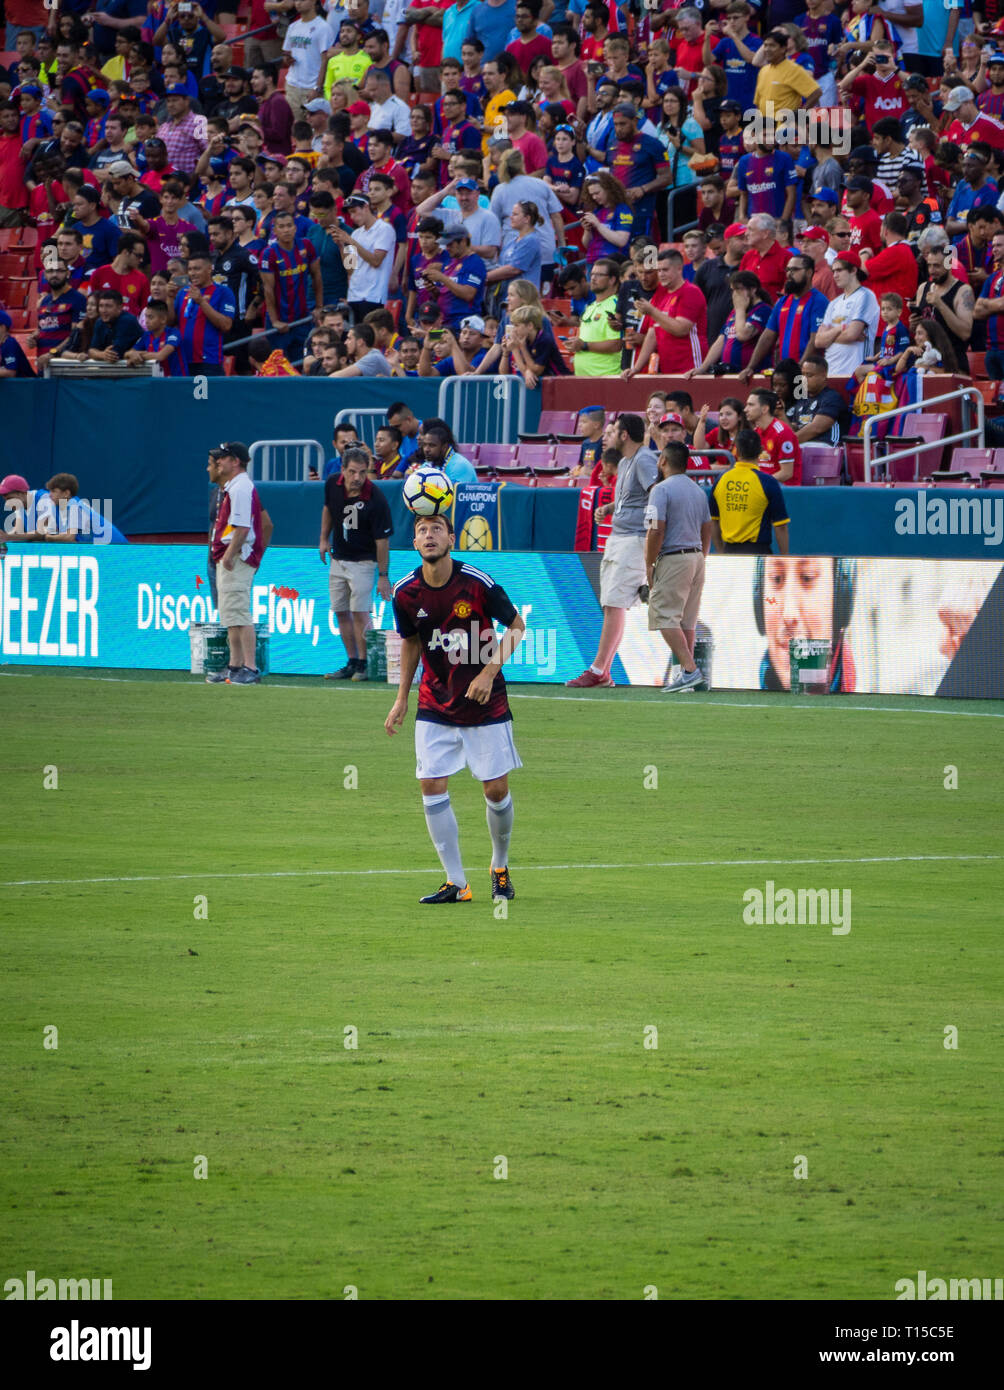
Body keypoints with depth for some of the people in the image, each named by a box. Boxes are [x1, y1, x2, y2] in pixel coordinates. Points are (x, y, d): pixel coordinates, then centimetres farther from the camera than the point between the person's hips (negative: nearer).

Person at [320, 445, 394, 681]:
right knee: (341, 613, 9)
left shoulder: (376, 500, -24)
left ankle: (364, 664, -4)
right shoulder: (333, 484, -8)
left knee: (360, 613, -12)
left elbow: (382, 540, -19)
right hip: (337, 559, 6)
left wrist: (383, 575, -17)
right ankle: (352, 664, 16)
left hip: (362, 561, -6)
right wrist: (324, 539, 16)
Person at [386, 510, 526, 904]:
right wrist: (401, 699, 11)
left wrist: (490, 672, -13)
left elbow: (517, 626, -2)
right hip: (435, 705, 2)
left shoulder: (478, 584, -15)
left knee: (496, 789, 0)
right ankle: (456, 883, 0)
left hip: (485, 703, -2)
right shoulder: (406, 593, -6)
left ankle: (500, 868, 25)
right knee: (432, 787, -7)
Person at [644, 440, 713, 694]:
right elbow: (707, 531, 17)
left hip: (673, 559, -8)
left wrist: (649, 565, -10)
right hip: (697, 558, 8)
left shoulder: (661, 490, -10)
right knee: (687, 620, 11)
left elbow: (656, 530, -17)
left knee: (666, 616, -9)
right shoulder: (699, 491, 14)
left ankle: (690, 669, -20)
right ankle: (687, 674, 10)